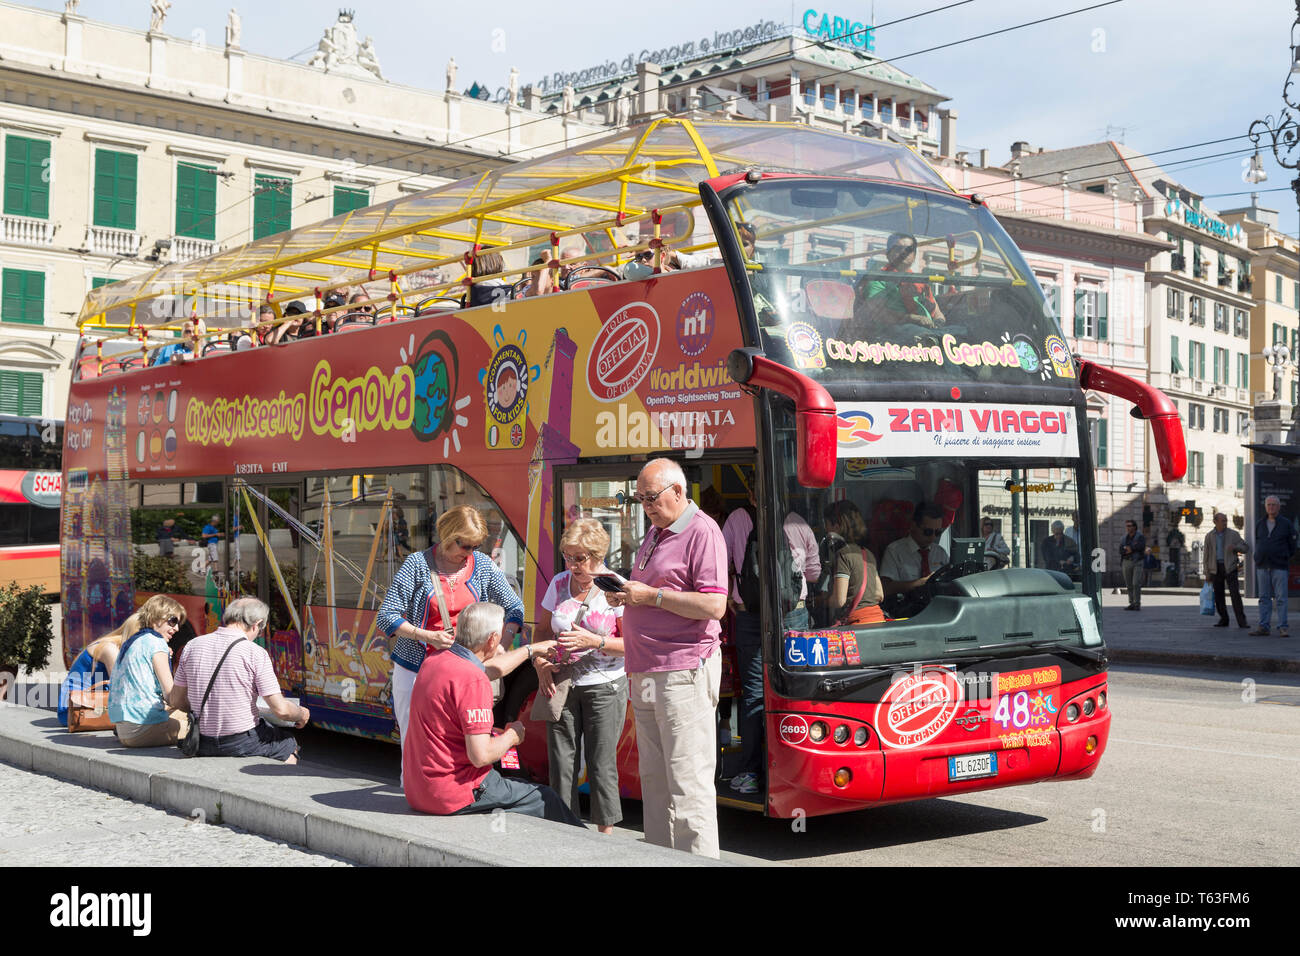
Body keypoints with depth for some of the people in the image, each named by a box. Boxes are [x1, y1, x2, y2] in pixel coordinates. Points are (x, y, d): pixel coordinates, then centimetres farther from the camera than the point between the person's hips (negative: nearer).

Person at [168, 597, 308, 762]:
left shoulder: (192, 646, -1)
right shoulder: (255, 653, -15)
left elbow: (175, 700, 8)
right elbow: (281, 710, -16)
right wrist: (302, 714, 6)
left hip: (203, 746, 5)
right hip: (243, 745, -5)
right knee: (289, 744, 26)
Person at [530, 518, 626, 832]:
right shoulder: (559, 583, 5)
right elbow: (542, 630, 15)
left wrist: (595, 642, -22)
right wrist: (540, 663, -3)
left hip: (605, 686, -4)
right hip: (561, 685, 4)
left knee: (601, 763, -1)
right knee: (561, 760, 5)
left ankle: (606, 832, 9)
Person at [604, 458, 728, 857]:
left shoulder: (703, 532, -10)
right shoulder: (655, 533, 19)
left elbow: (714, 605, -20)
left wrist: (651, 595, -17)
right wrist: (624, 595, 7)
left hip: (683, 673, -9)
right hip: (646, 674, 9)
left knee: (688, 782, -9)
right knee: (654, 779, 13)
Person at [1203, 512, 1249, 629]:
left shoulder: (1233, 534, 2)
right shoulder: (1209, 536, 6)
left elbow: (1245, 549, 4)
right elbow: (1206, 556, 9)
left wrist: (1235, 547, -17)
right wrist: (1207, 573, 4)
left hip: (1230, 567, -2)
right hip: (1216, 568, 2)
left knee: (1235, 594, -12)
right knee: (1218, 595, 3)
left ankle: (1241, 621, -13)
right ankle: (1223, 619, 15)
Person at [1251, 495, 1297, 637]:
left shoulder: (1286, 524, 2)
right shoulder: (1260, 524, 13)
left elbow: (1292, 546, 5)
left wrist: (1282, 558, 4)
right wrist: (1259, 558, 10)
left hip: (1279, 567, -4)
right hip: (1262, 567, 4)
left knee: (1281, 598, -5)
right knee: (1264, 598, 5)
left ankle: (1282, 628, -4)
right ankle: (1264, 627, 6)